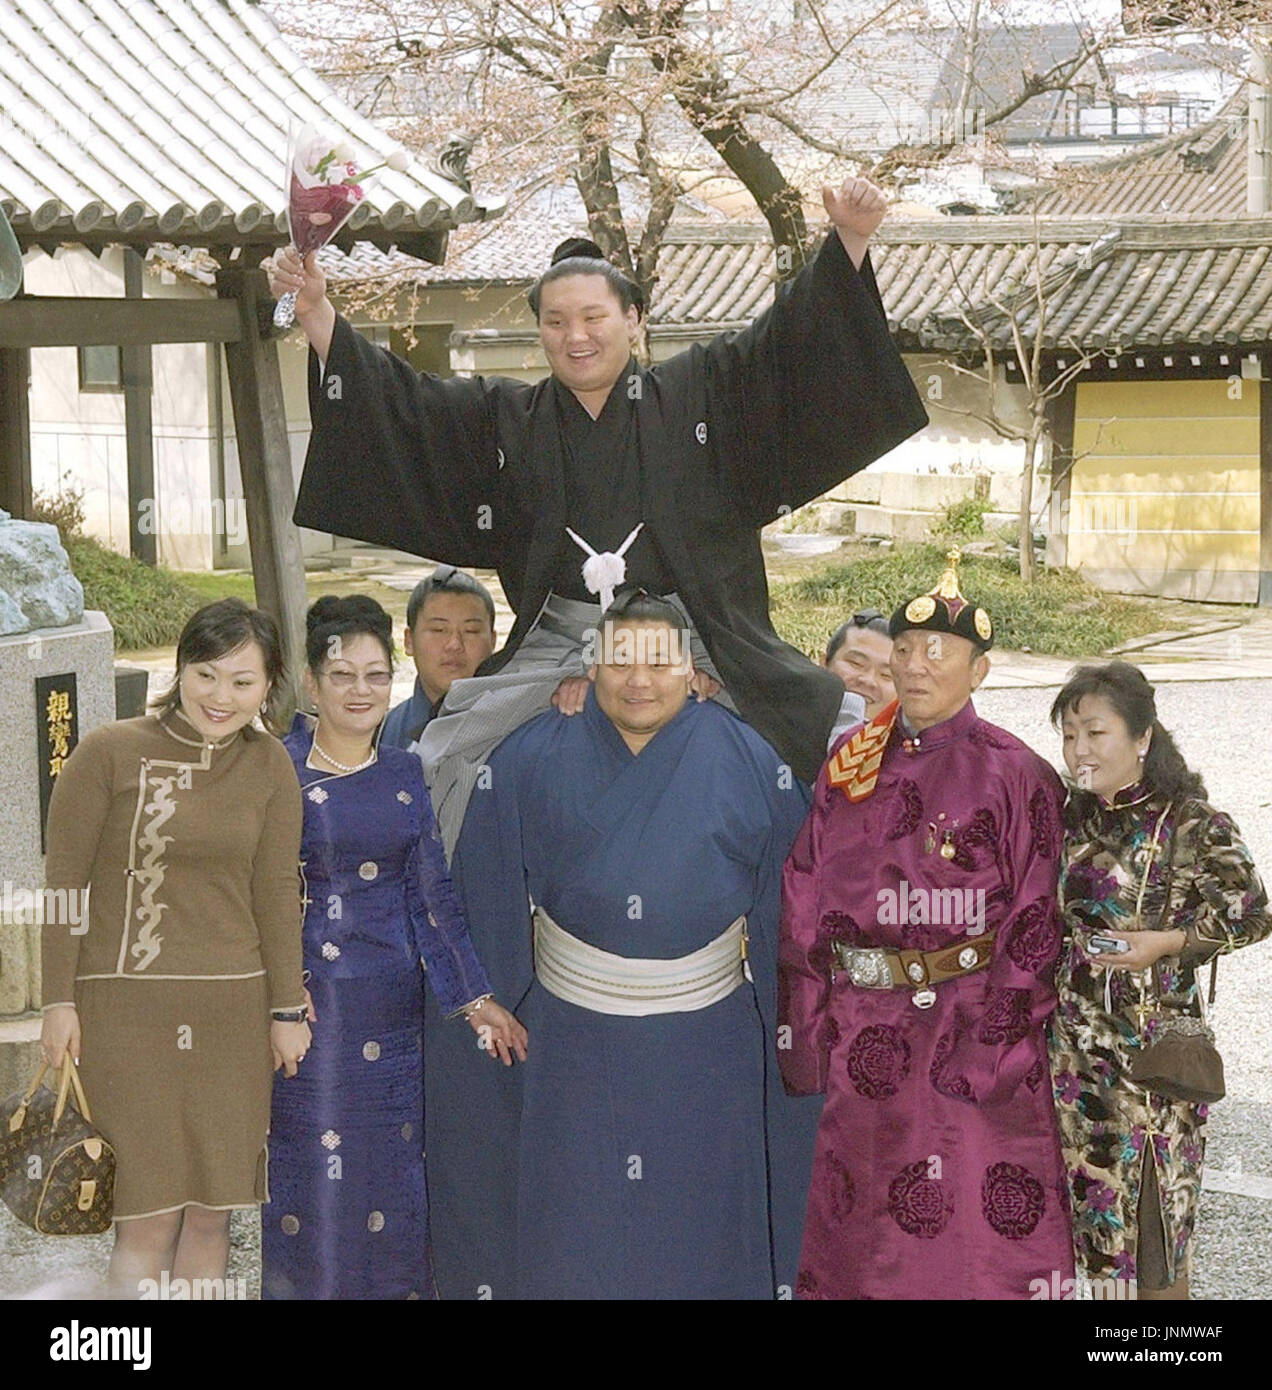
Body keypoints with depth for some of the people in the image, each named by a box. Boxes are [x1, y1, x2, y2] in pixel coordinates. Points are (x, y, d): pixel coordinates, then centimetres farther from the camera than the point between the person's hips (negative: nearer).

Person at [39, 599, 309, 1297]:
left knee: (211, 1212, 6)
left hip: (232, 1007, 3)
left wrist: (286, 1008, 8)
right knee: (149, 1218, -5)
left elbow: (276, 892, 10)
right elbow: (63, 885, -1)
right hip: (125, 1007, -3)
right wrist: (58, 1001, -4)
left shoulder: (268, 764, 7)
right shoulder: (109, 752, -3)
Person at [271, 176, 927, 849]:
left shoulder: (699, 393, 9)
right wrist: (316, 311, -3)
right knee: (442, 766, -9)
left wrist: (849, 239, -11)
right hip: (553, 650, 1)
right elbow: (394, 402, 9)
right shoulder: (503, 418, 13)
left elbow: (790, 338, 4)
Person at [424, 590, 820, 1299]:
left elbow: (791, 891, 5)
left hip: (704, 1045, 0)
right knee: (573, 1221, 7)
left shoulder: (746, 761, -1)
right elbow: (487, 896, 5)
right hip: (572, 1036, 0)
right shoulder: (533, 760, 0)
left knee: (694, 1220, 9)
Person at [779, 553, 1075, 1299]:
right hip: (860, 1036, 5)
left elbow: (1034, 924, -9)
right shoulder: (849, 764, 8)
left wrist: (993, 1047, -15)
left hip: (965, 1035, -5)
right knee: (859, 1228, 13)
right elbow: (805, 900, 8)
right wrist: (807, 1027, 2)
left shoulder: (1014, 775, -6)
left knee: (968, 1229, 0)